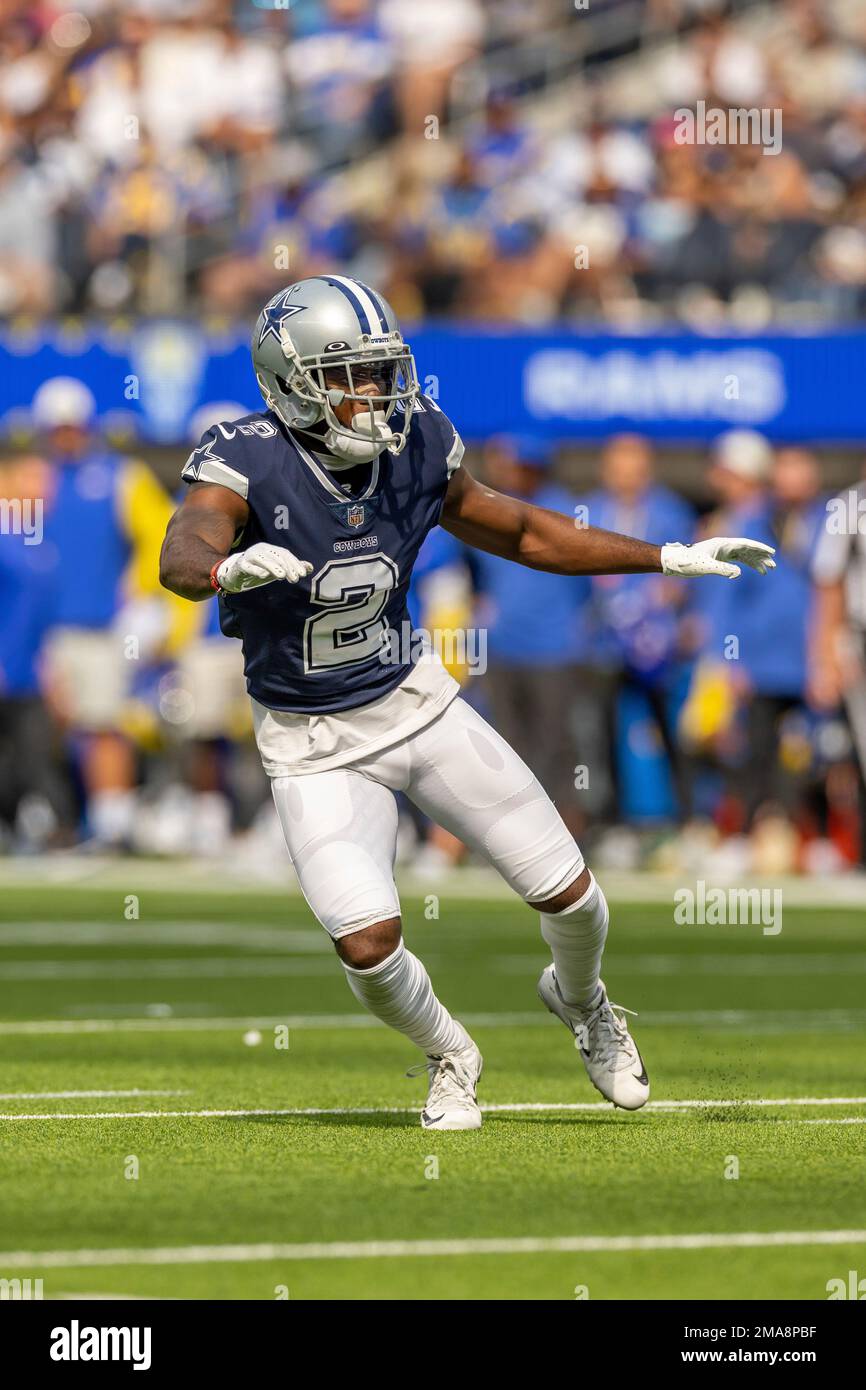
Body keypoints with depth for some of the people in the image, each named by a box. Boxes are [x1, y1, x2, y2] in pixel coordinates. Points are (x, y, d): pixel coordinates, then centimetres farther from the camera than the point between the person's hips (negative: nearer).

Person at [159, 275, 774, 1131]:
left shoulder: (415, 445, -7)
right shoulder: (245, 462, -23)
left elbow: (518, 533, 9)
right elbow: (182, 554, -43)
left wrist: (671, 559, 7)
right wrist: (230, 568, -68)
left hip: (412, 700, 4)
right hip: (313, 745, -4)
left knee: (565, 892, 4)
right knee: (367, 943, -19)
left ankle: (579, 1000, 41)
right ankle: (448, 1057, 16)